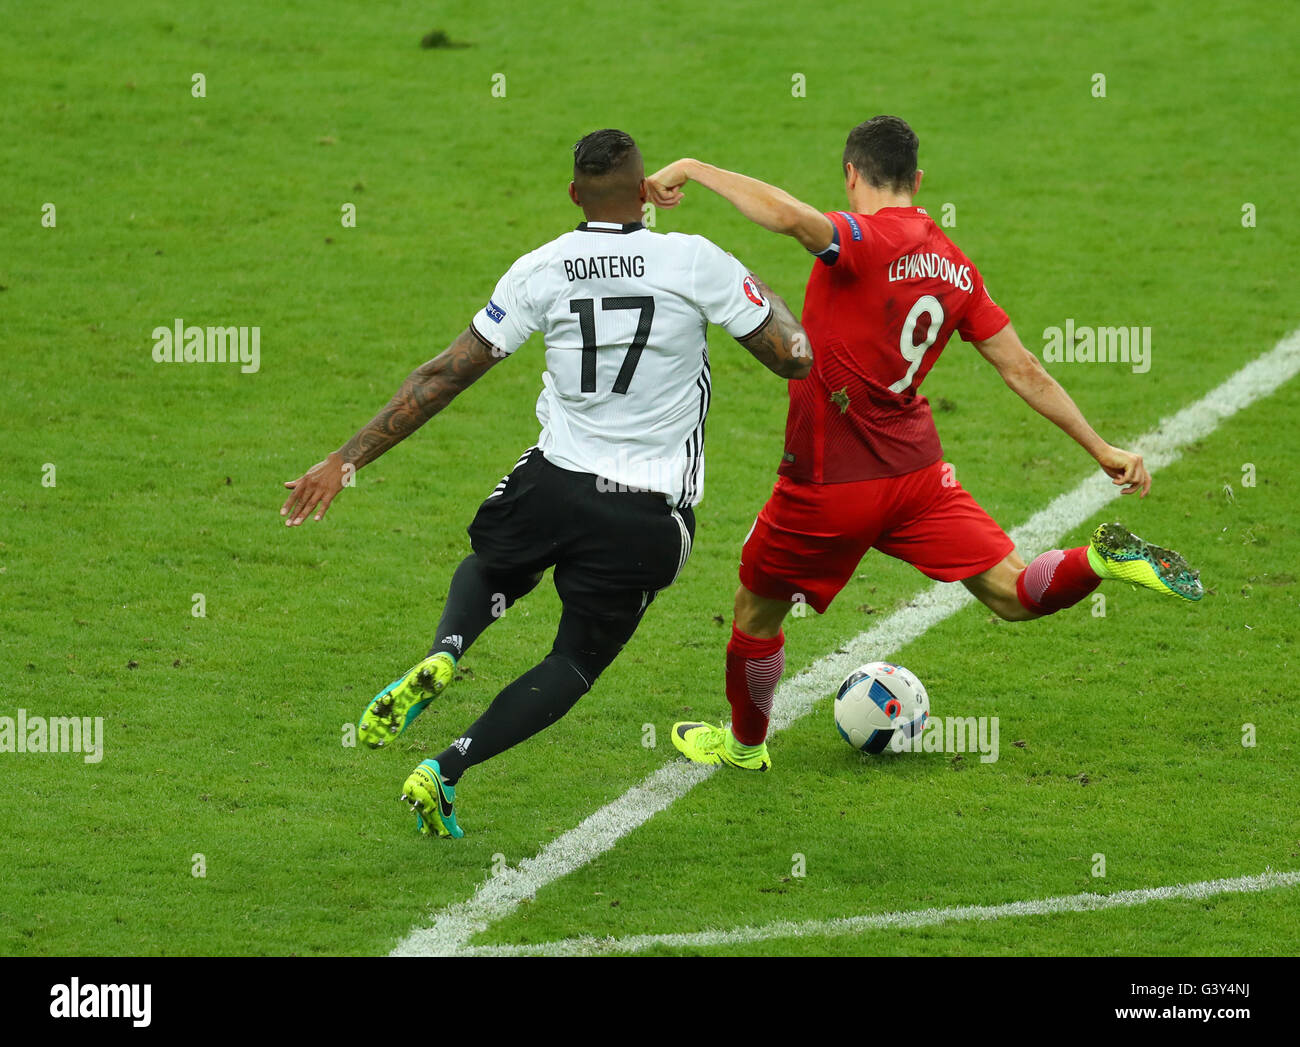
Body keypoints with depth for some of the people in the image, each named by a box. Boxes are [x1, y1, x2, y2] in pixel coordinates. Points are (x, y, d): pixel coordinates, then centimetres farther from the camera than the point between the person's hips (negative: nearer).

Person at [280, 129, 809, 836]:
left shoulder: (540, 270, -4)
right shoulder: (697, 262, -10)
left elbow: (444, 376, -2)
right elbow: (795, 358, -5)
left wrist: (348, 459, 4)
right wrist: (765, 295, 16)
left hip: (553, 485, 1)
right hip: (647, 520, -1)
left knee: (488, 569, 33)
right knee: (580, 659, 18)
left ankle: (440, 659, -1)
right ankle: (448, 770, -1)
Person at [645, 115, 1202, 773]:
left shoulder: (867, 239, -17)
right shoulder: (955, 266, 4)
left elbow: (790, 217, -39)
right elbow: (1025, 372, 6)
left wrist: (693, 170, -32)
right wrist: (1102, 451, 12)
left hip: (829, 484, -5)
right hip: (918, 472, 5)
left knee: (756, 608, 18)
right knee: (1013, 594, 3)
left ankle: (743, 744, 36)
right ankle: (1102, 560, -24)